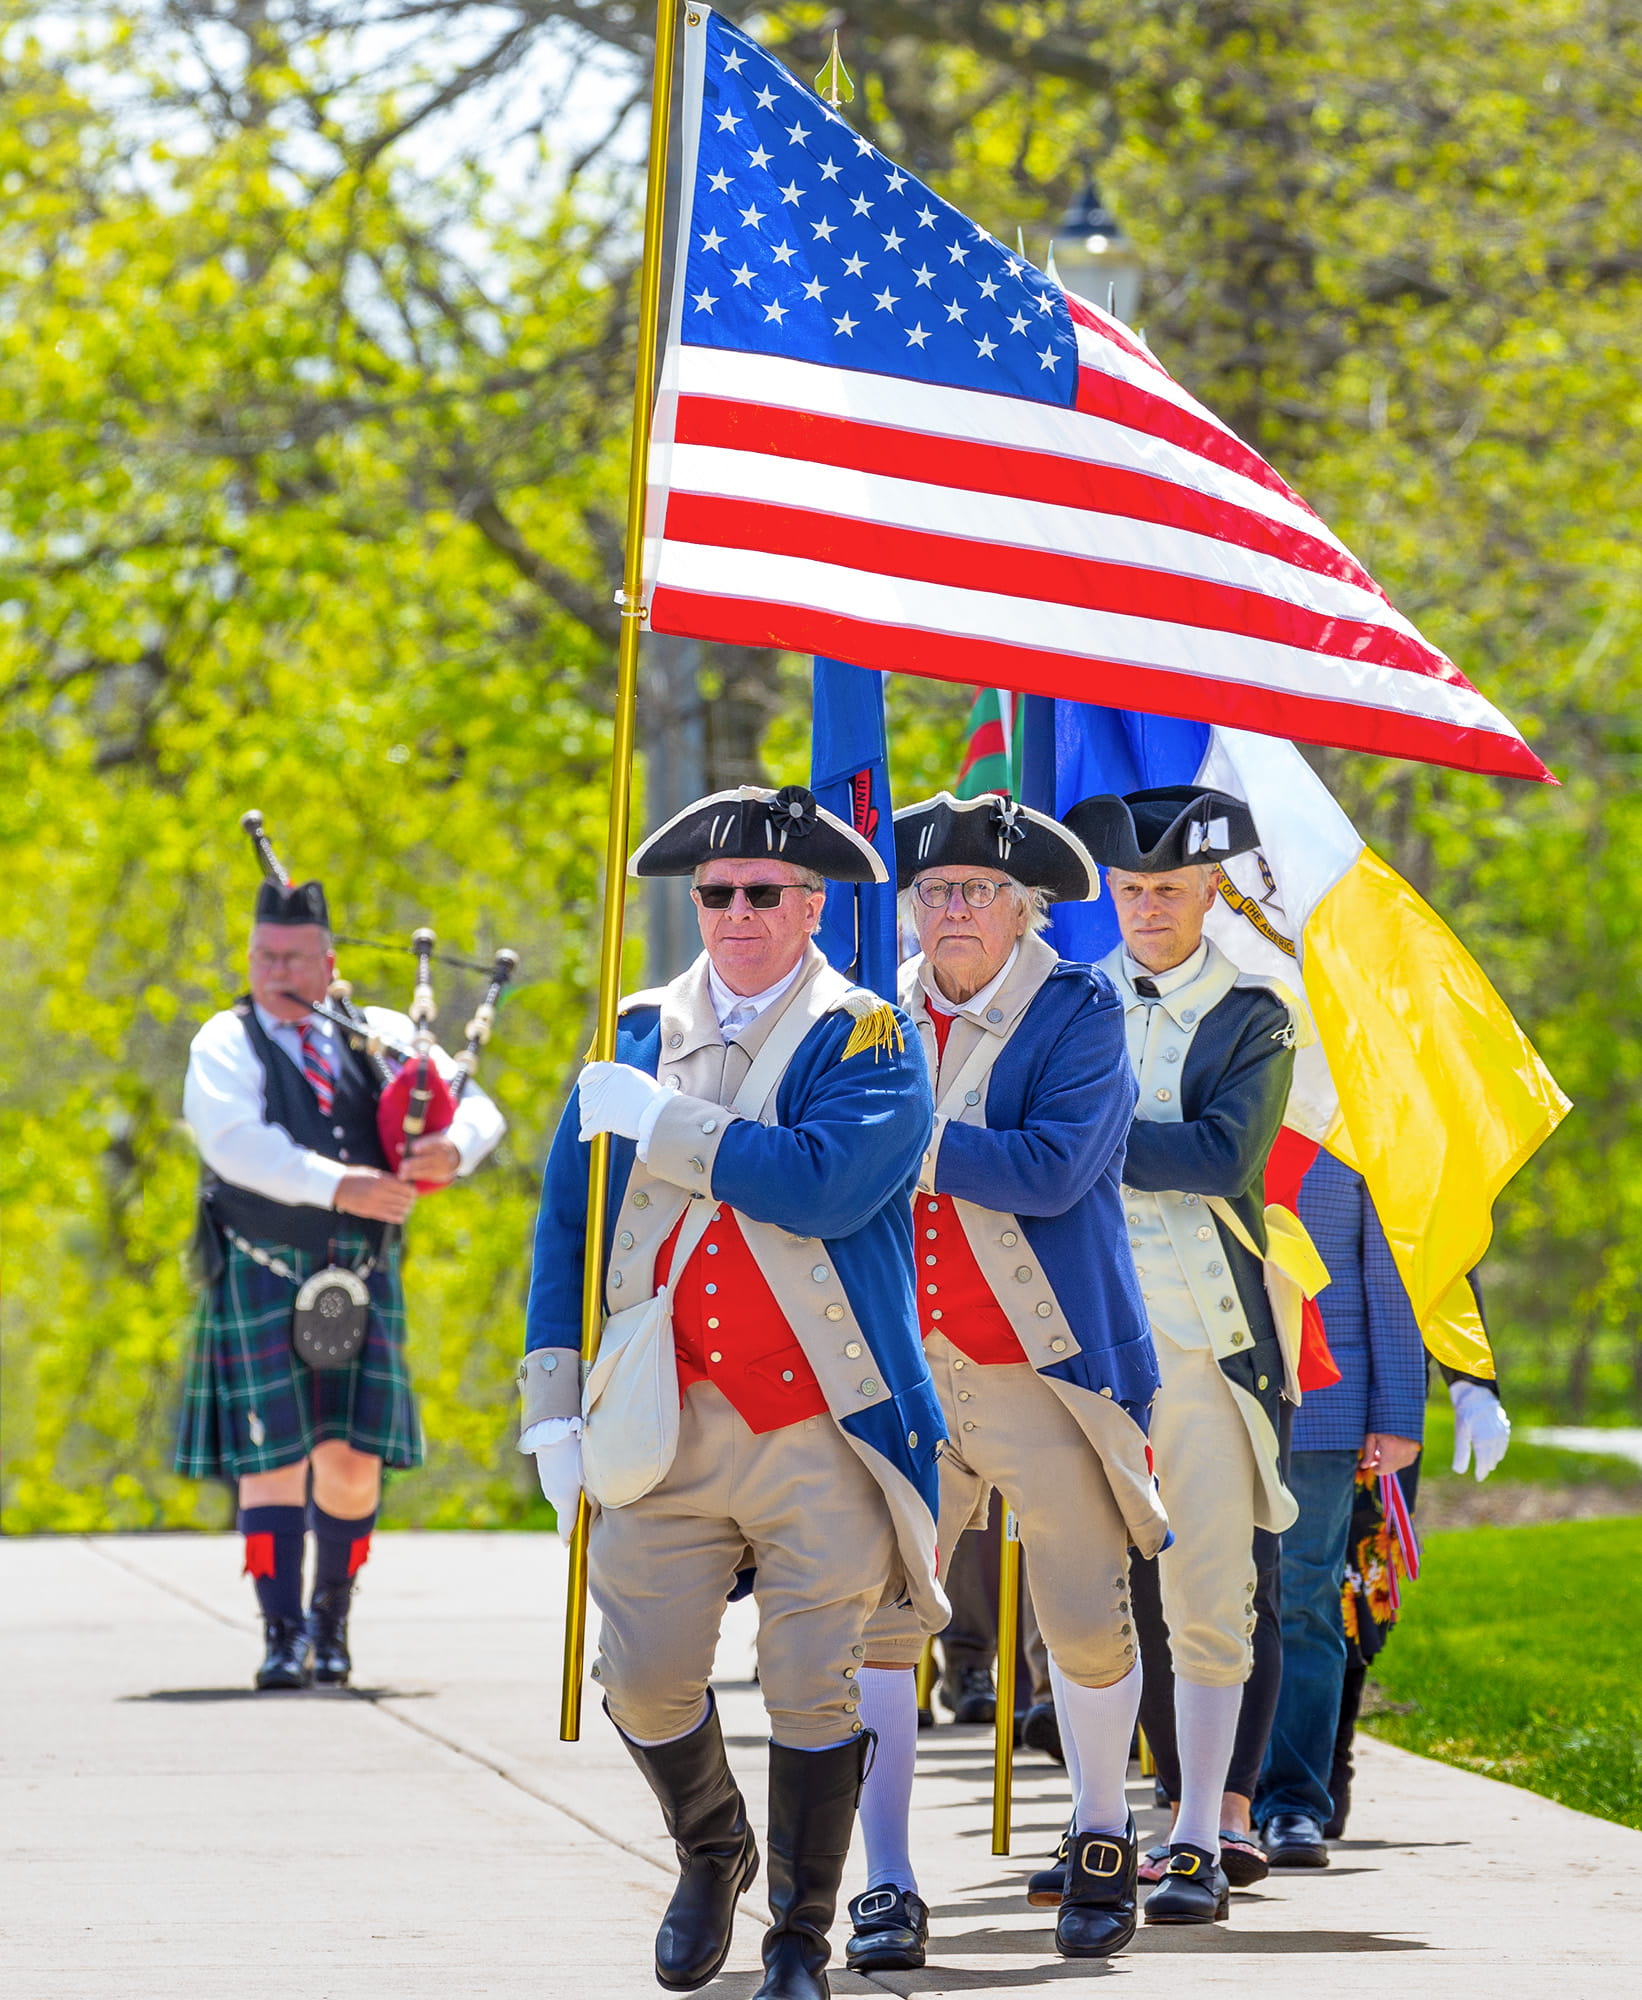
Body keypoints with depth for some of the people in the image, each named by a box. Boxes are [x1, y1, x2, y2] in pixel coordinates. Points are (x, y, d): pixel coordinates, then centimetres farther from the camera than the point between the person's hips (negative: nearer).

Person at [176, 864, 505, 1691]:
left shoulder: (380, 1035, 11)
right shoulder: (225, 1046, 1)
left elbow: (477, 1108, 5)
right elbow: (236, 1142, -17)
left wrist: (451, 1148, -19)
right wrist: (337, 1186, -27)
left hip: (362, 1281, 3)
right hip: (261, 1279, -3)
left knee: (353, 1457, 2)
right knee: (274, 1459, -6)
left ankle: (331, 1619, 20)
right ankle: (282, 1636, -3)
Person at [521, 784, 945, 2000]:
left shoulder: (867, 1038, 1)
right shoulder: (642, 1036, 14)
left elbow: (828, 1181, -19)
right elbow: (569, 1219, 15)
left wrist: (662, 1124, -12)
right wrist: (555, 1406, 8)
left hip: (822, 1428, -3)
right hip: (667, 1424, 3)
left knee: (815, 1690, -3)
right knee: (644, 1673, -3)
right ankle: (712, 1854, 27)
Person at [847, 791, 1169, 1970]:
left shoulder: (1079, 1012, -2)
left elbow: (1053, 1169, -16)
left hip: (1040, 1368, -3)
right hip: (902, 1371, 3)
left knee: (1087, 1626, 3)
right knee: (874, 1617, -7)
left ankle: (1103, 1847, 28)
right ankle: (889, 1887, -1)